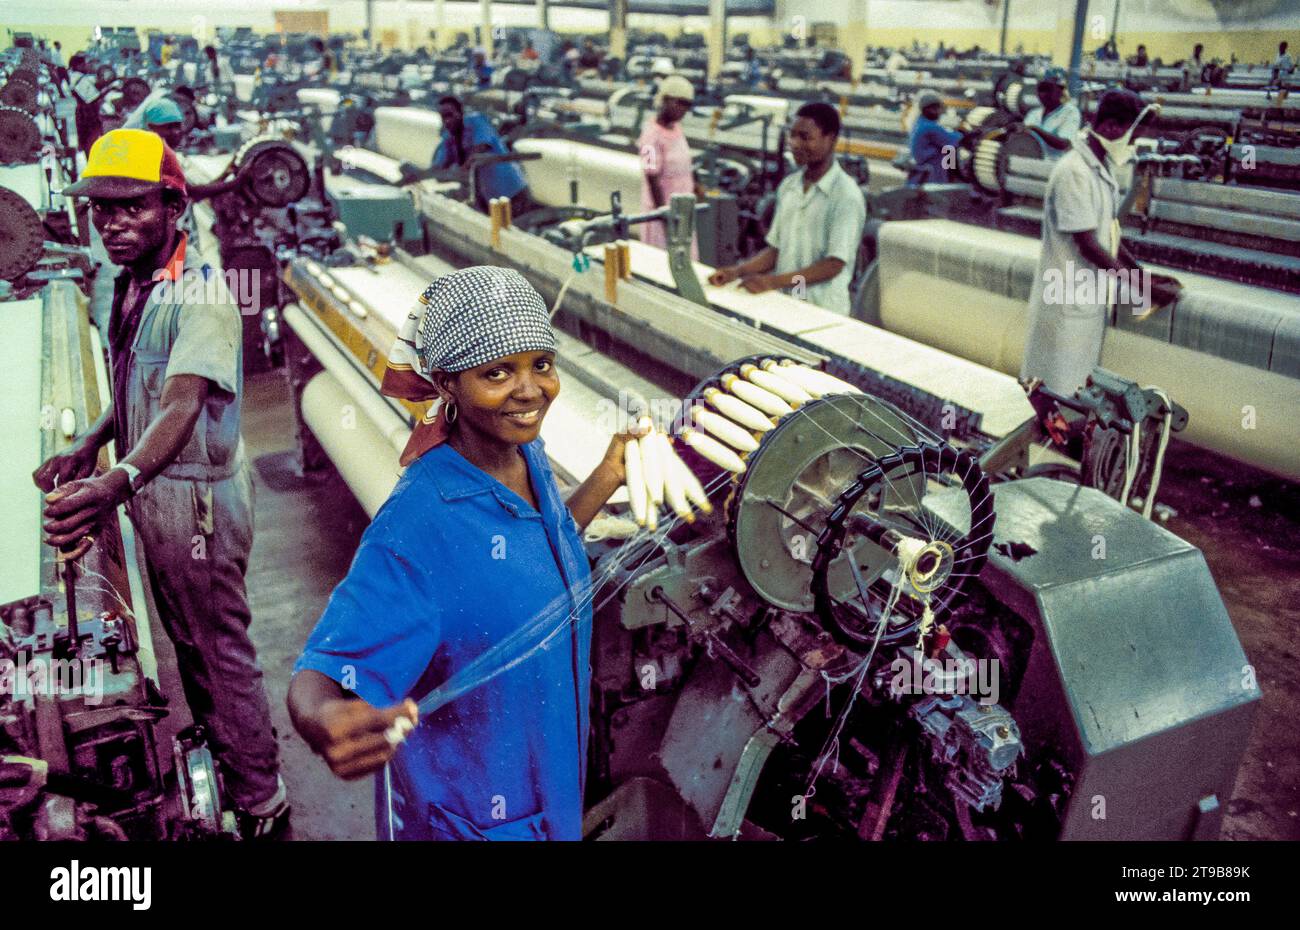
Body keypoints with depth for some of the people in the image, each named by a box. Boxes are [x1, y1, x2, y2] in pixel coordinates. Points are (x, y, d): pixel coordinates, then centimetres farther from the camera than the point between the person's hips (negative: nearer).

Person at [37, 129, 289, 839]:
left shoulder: (200, 300, -21)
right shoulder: (130, 287, 6)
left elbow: (182, 406, -35)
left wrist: (119, 480, -52)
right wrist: (88, 447, 2)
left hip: (195, 500, -9)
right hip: (149, 494, 9)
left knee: (221, 649, 3)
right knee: (185, 641, 21)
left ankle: (261, 803, 19)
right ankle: (216, 763, 40)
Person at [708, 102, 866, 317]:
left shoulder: (846, 195, -8)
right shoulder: (788, 186, 11)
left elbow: (834, 265, -12)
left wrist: (775, 281, -20)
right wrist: (738, 271, -1)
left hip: (822, 310, -5)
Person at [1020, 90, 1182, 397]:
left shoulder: (1101, 169, 10)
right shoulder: (1074, 172, -20)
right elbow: (1088, 246, -23)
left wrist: (1146, 276, 7)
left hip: (1090, 299, 9)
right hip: (1068, 302, -9)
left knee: (1080, 384, 18)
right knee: (1057, 392, 1)